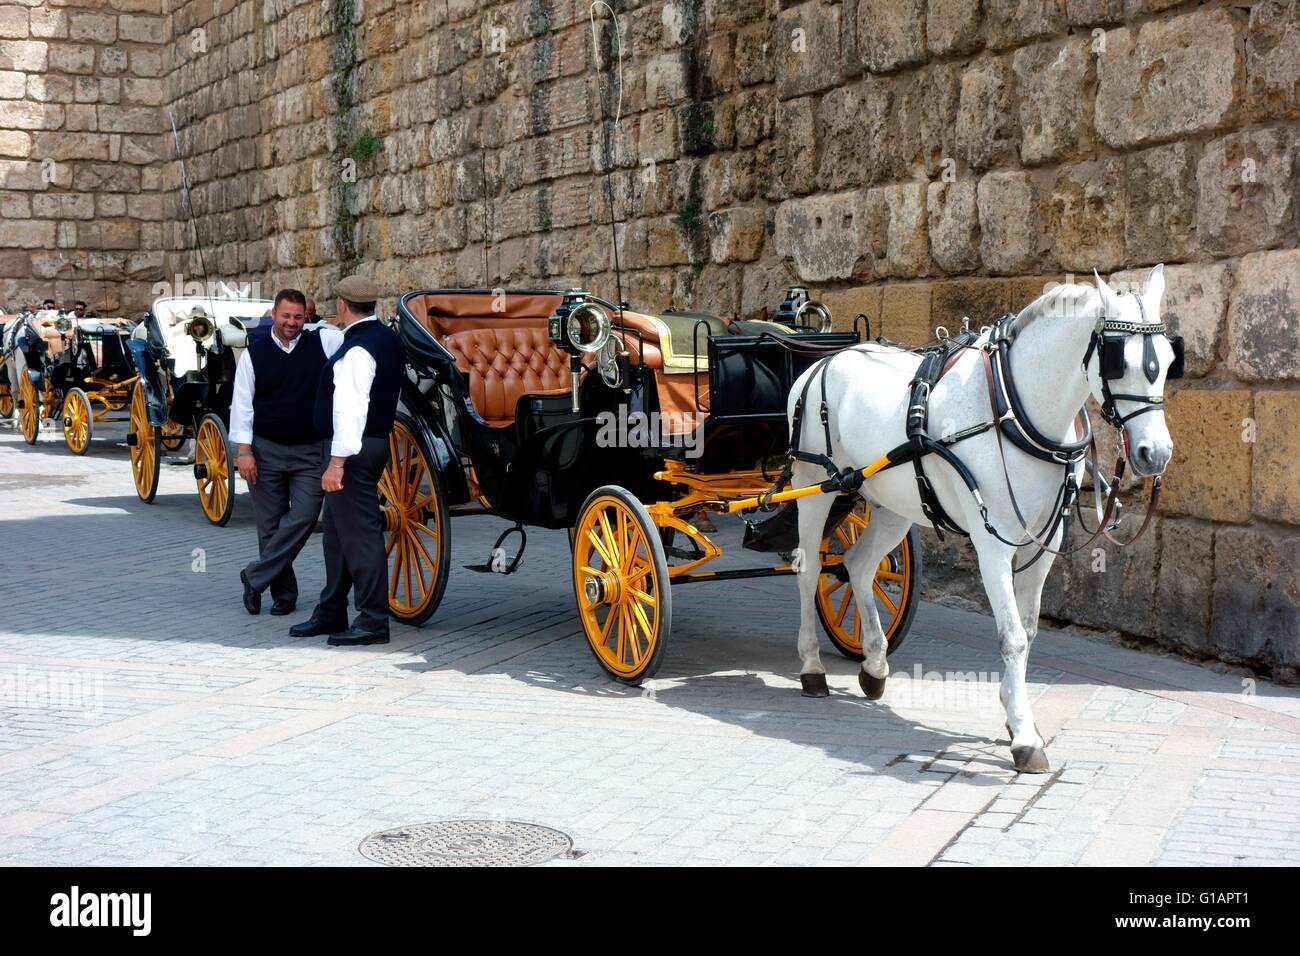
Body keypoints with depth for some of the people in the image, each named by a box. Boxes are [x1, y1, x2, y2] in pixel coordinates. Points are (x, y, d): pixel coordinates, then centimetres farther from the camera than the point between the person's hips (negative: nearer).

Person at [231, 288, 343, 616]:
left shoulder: (323, 342, 3)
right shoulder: (254, 353, 3)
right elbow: (242, 404, 1)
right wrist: (243, 451, -6)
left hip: (310, 451, 0)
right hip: (266, 450, 0)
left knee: (304, 517, -10)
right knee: (271, 524, 5)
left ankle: (254, 578, 3)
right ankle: (283, 592, 17)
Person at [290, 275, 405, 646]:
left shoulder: (358, 349, -18)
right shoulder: (387, 338, 12)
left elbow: (350, 408, -24)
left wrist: (337, 462, -25)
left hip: (355, 449, -10)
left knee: (360, 534, -7)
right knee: (338, 533, 17)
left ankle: (373, 621, -4)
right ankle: (331, 613, 26)